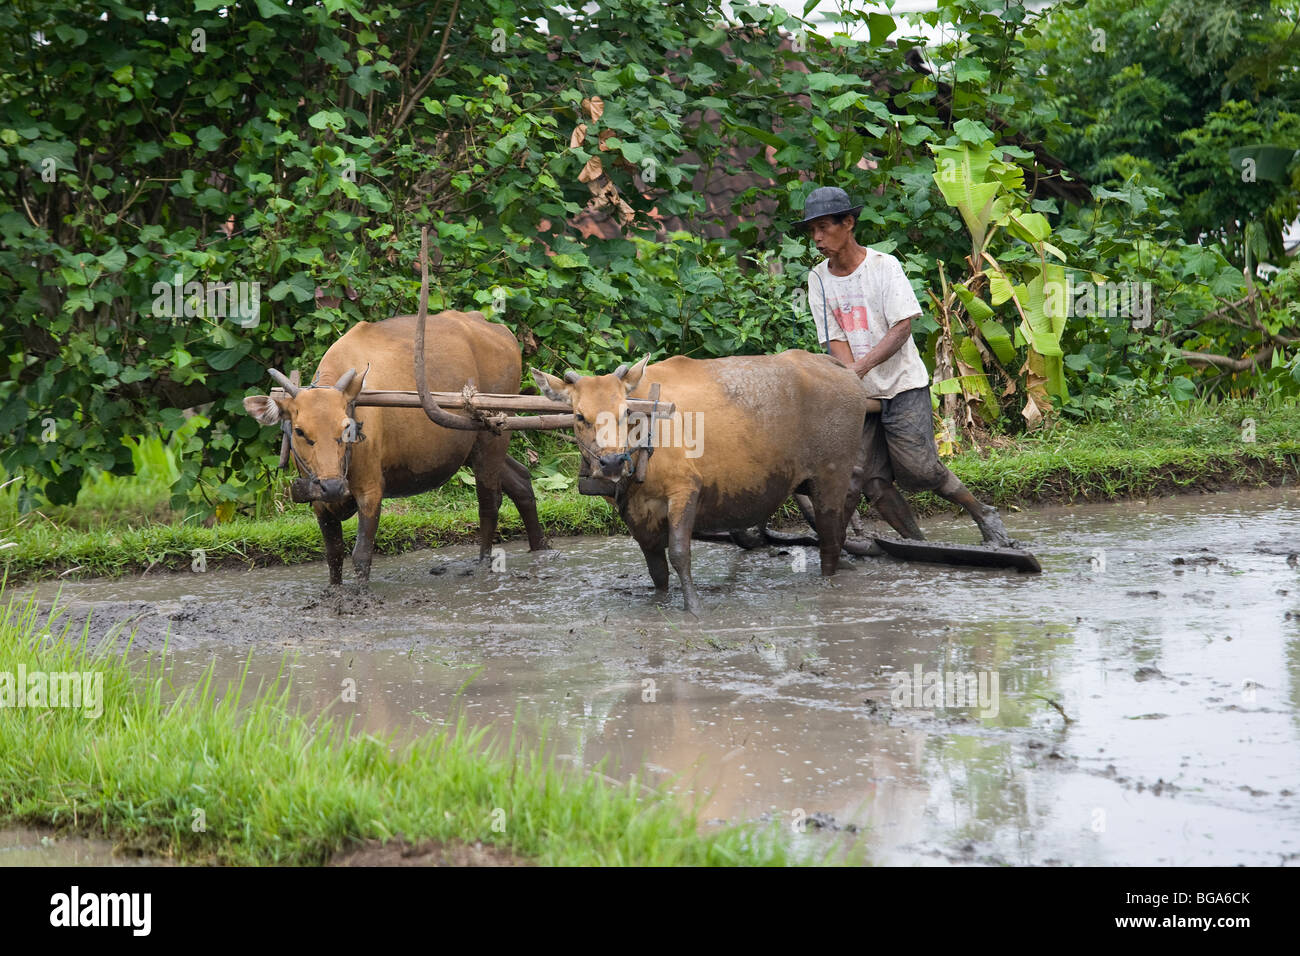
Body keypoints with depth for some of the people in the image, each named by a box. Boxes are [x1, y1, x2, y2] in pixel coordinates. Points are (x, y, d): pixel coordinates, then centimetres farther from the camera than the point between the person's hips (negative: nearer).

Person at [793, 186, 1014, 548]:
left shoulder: (884, 266, -8)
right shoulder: (818, 279, 5)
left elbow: (902, 328, -15)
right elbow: (835, 340, 1)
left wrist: (861, 367, -27)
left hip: (902, 385, -4)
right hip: (860, 395, 4)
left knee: (921, 469, -11)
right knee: (870, 481, -5)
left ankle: (985, 516, 8)